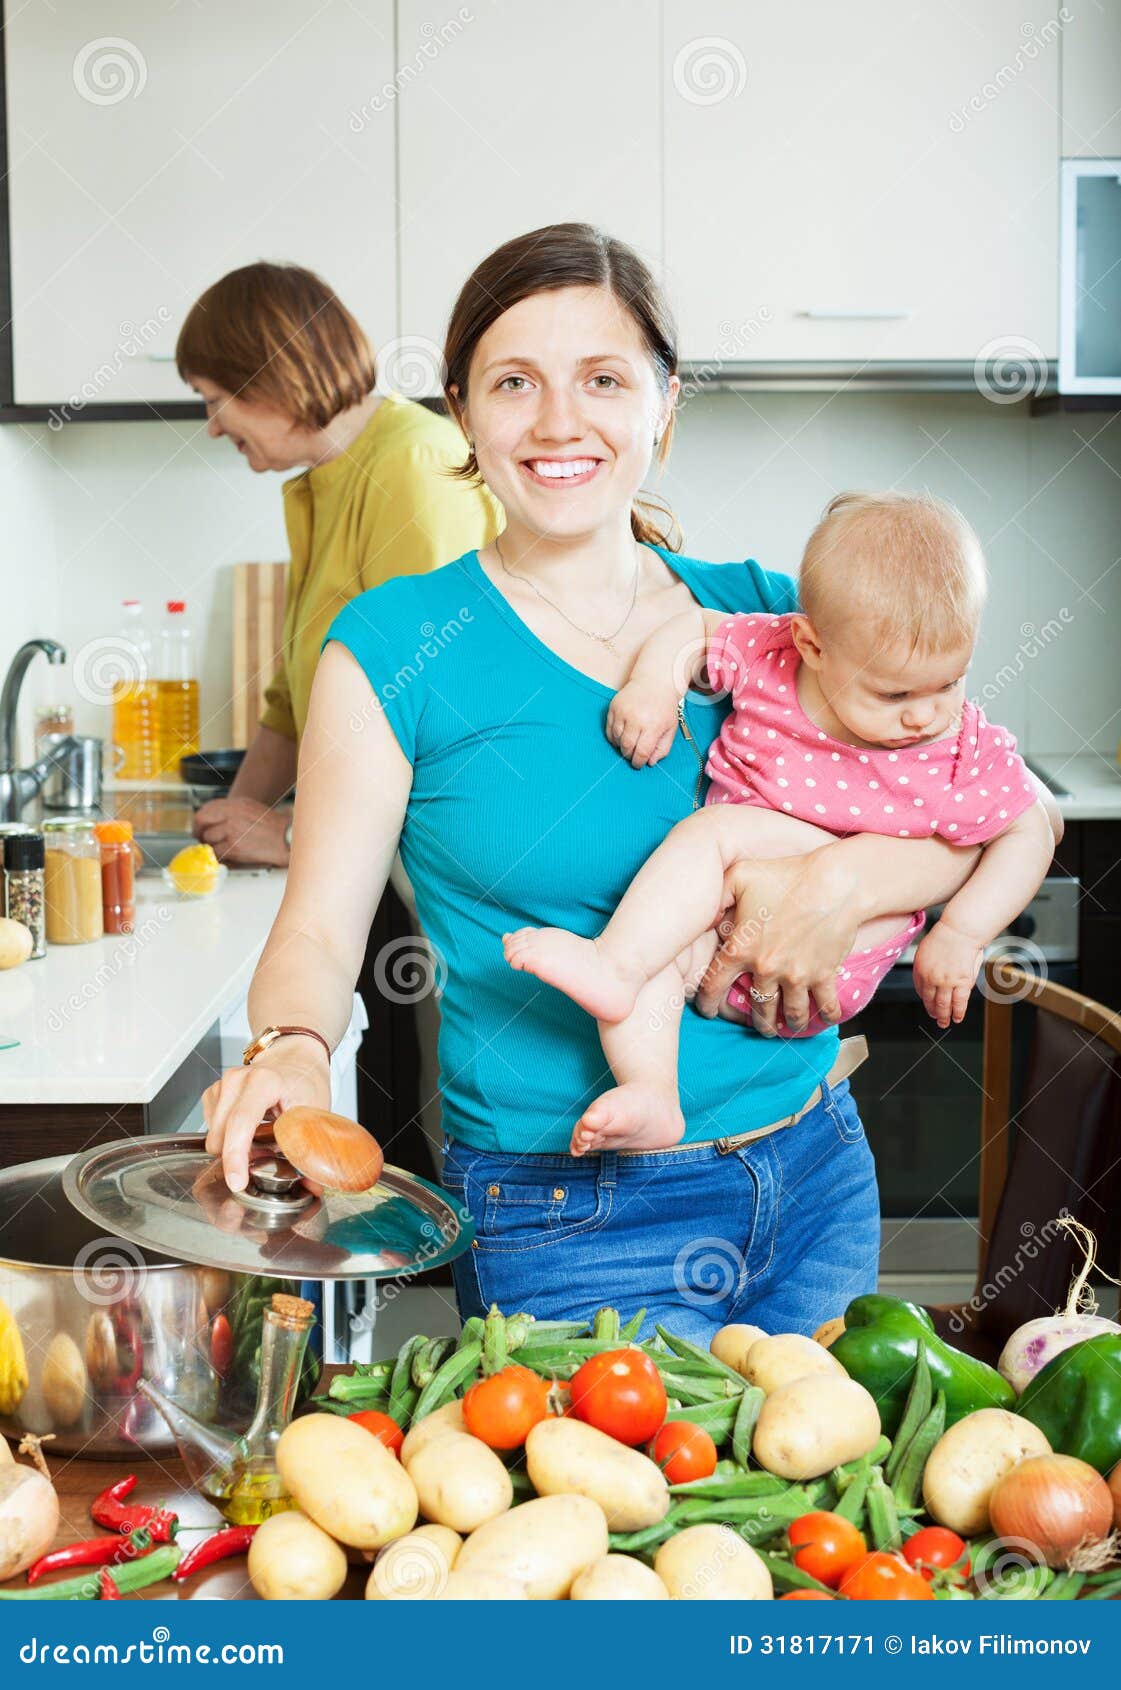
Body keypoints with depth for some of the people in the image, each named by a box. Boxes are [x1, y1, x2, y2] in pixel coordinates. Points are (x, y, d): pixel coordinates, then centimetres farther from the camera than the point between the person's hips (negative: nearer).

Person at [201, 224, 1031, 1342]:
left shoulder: (757, 613, 3)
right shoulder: (394, 647, -5)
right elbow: (319, 926, -7)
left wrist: (842, 883, -17)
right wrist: (290, 1049, -28)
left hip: (817, 1178, 4)